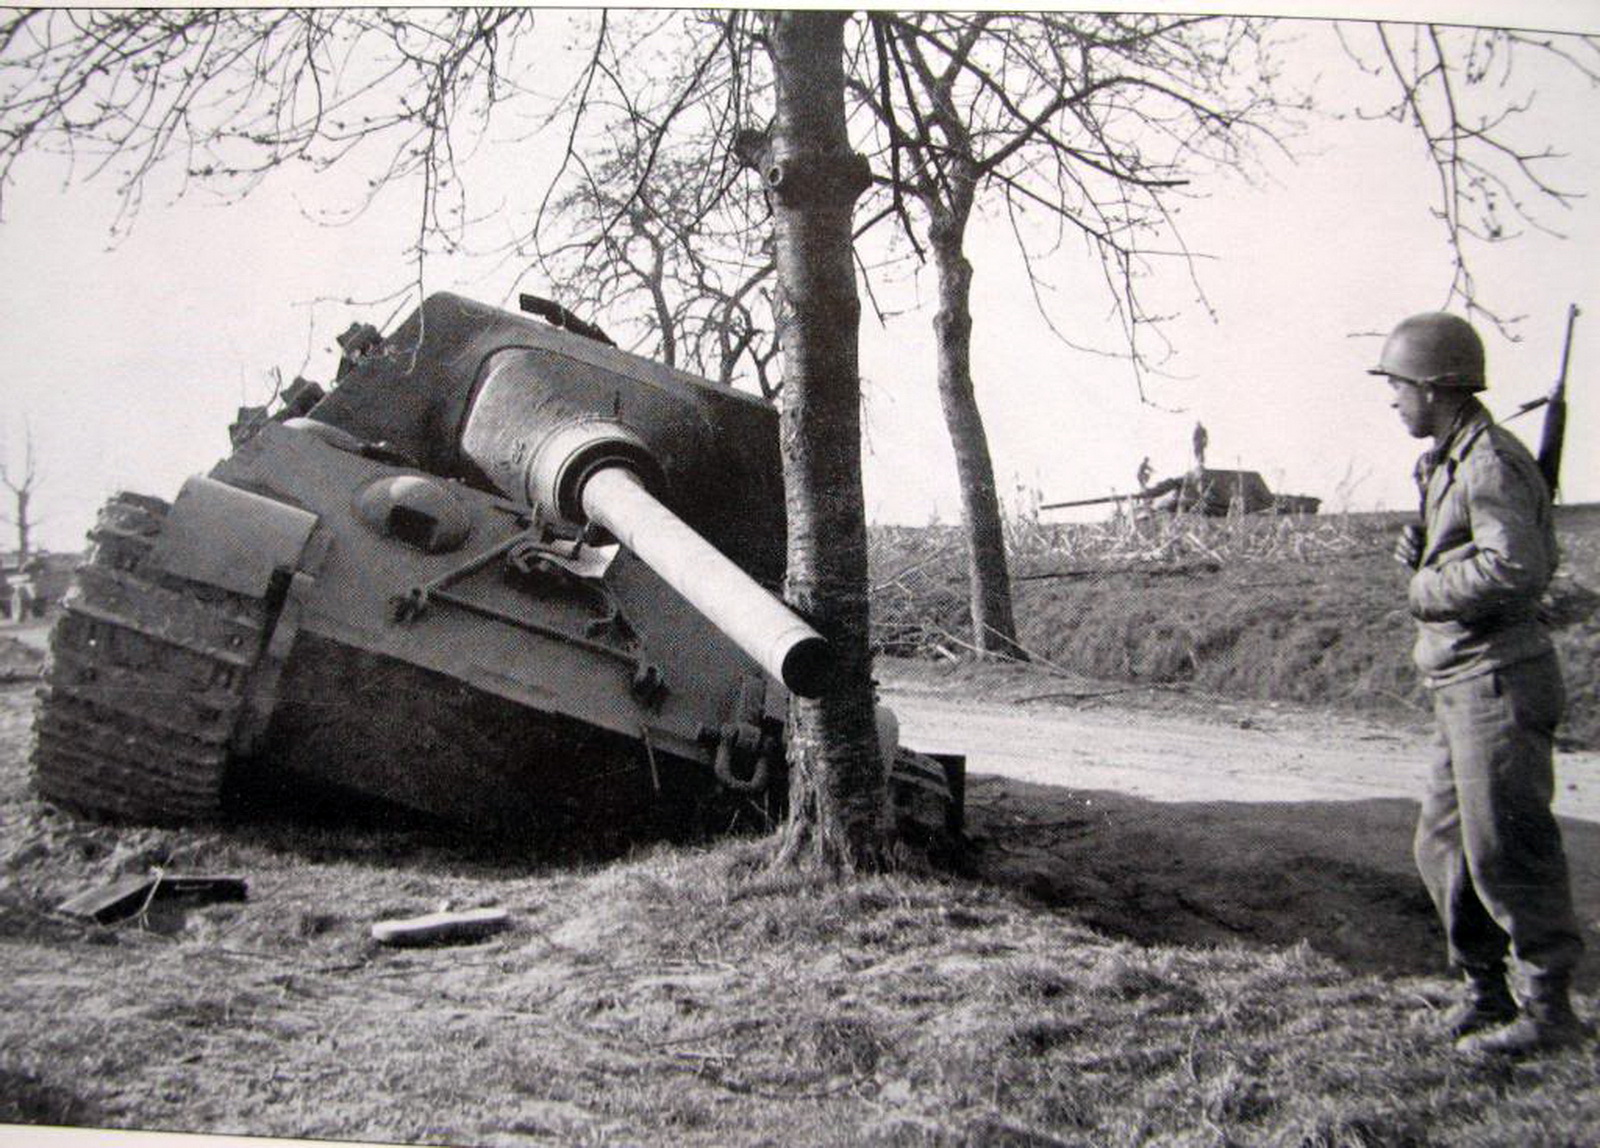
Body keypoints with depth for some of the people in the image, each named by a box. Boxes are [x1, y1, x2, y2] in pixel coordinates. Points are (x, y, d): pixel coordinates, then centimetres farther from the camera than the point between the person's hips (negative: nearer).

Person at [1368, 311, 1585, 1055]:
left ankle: (1548, 1009, 10)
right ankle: (1485, 993, 26)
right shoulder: (1449, 463, 16)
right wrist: (1425, 556, 4)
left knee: (1506, 850, -3)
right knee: (1444, 845, 14)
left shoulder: (1490, 463, -15)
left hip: (1497, 684, -10)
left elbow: (1516, 567, -27)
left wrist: (1427, 588, -15)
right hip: (1466, 687, 10)